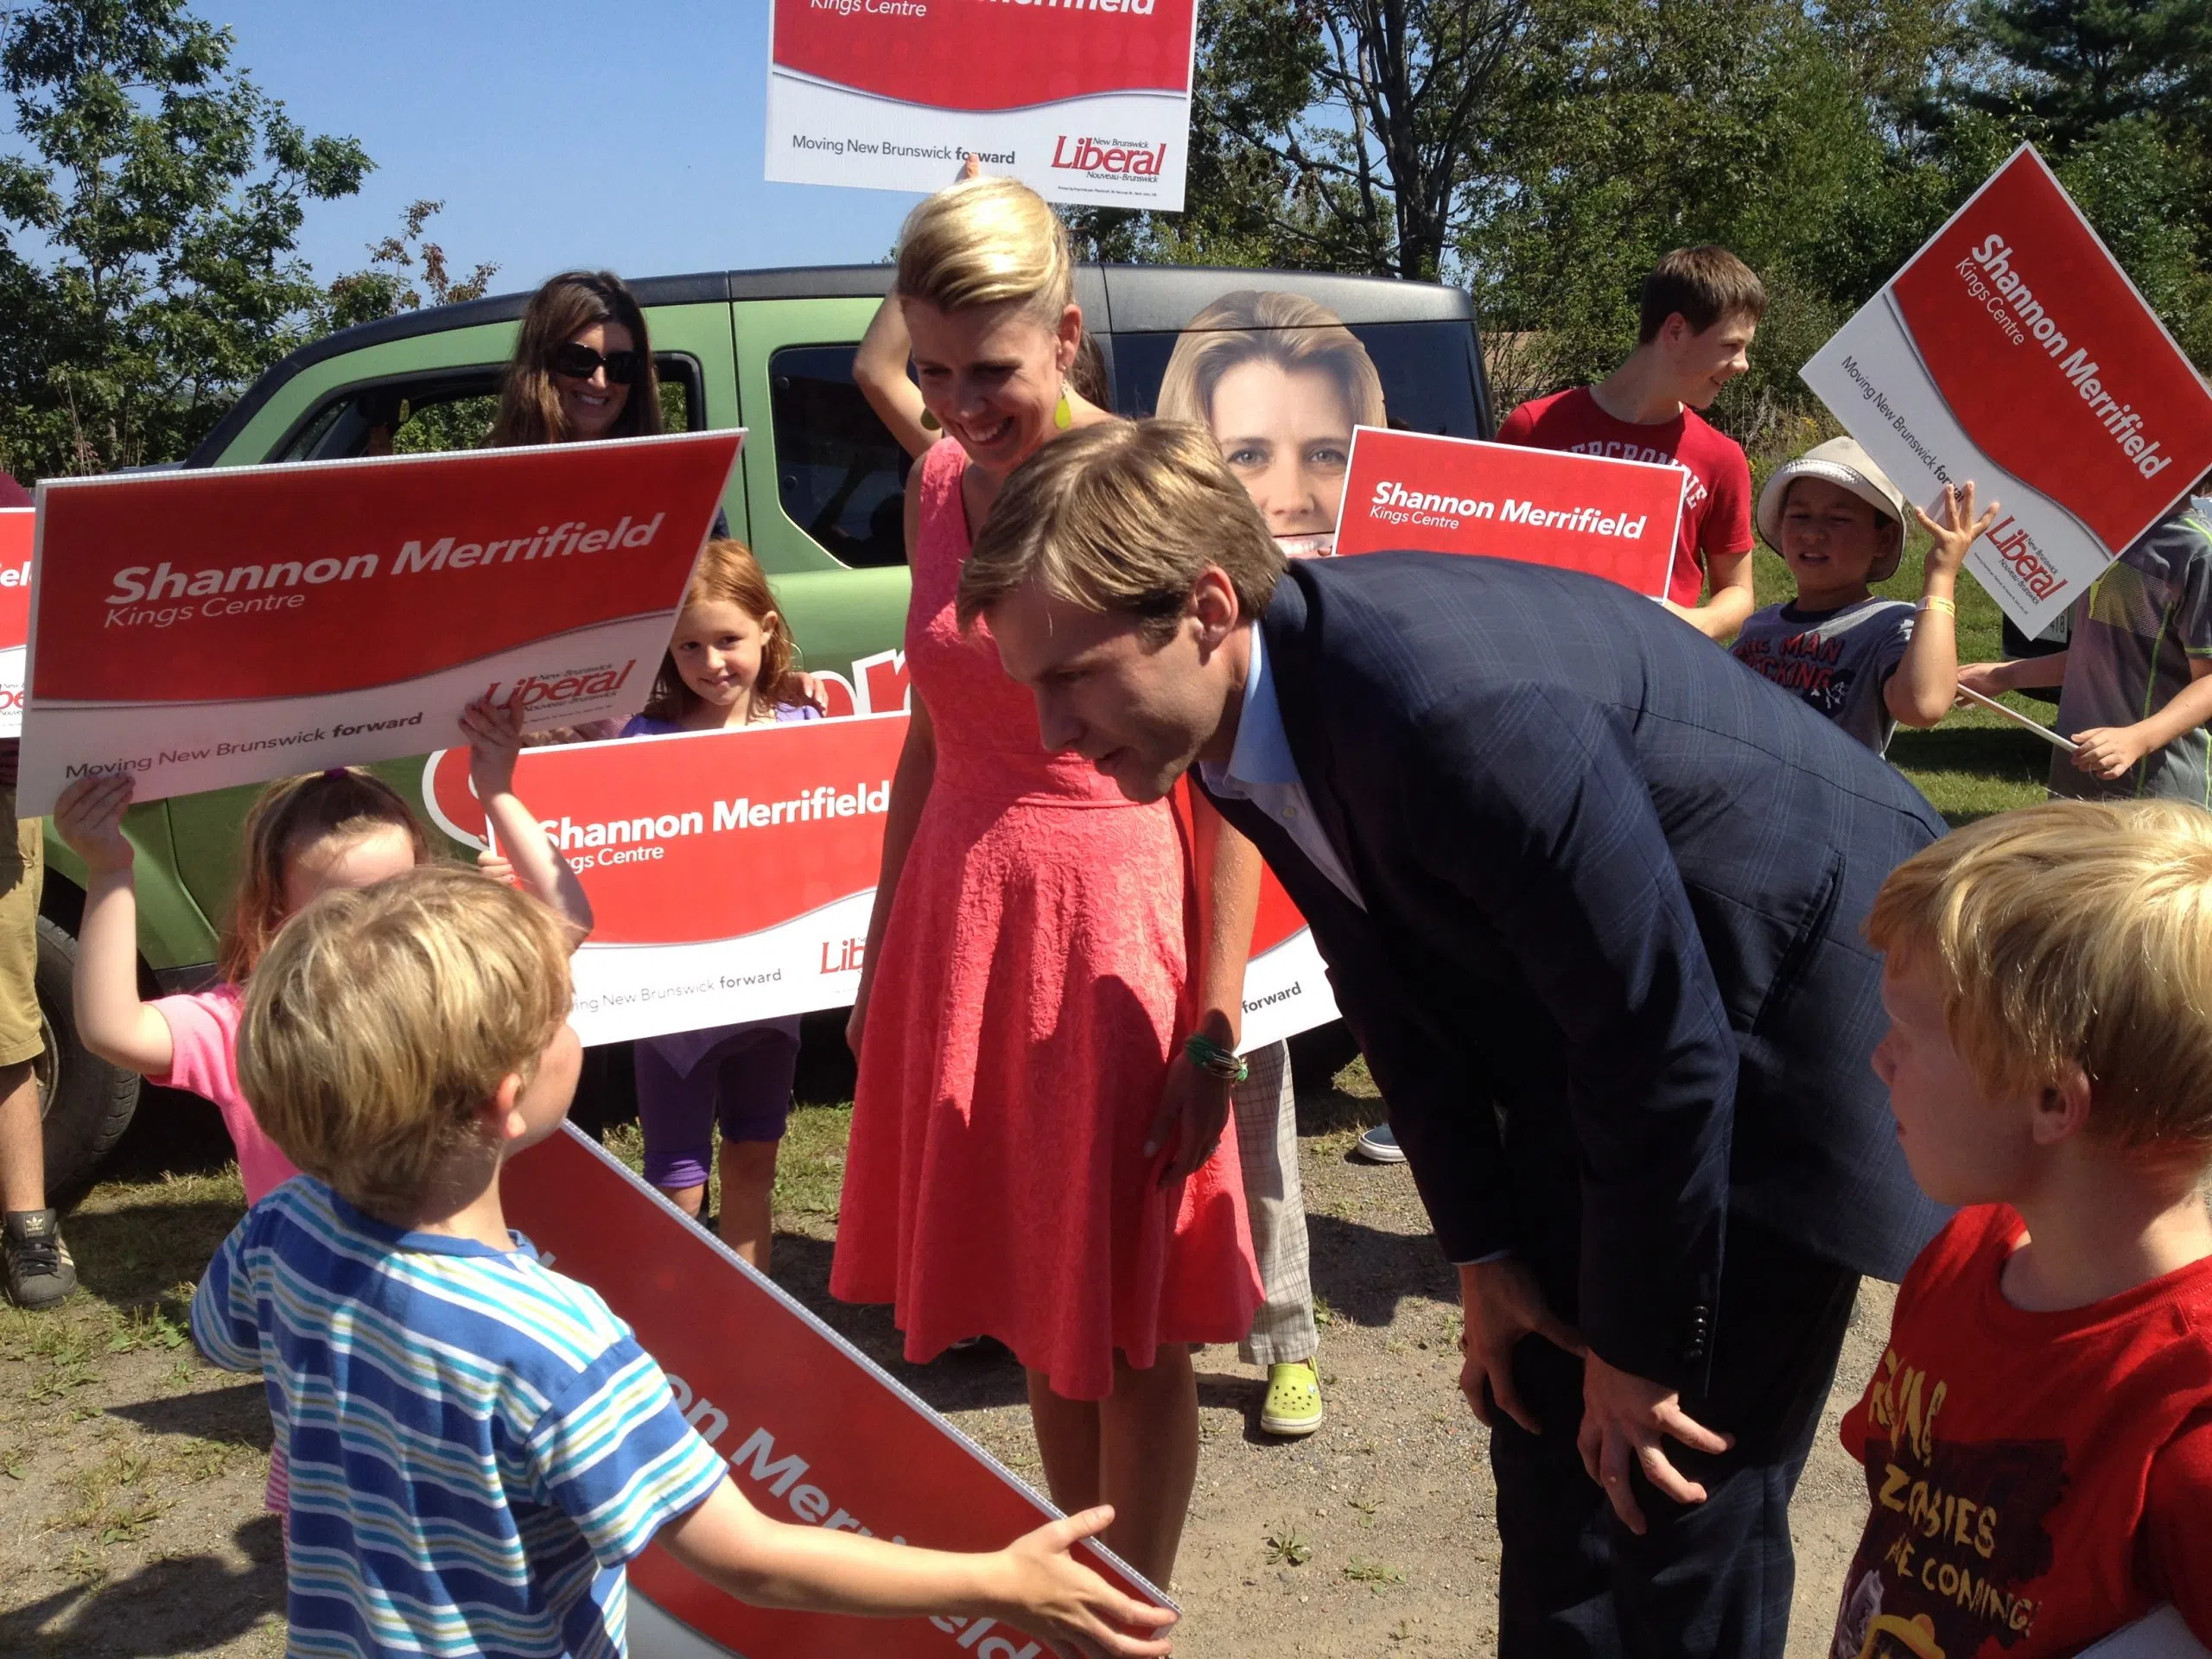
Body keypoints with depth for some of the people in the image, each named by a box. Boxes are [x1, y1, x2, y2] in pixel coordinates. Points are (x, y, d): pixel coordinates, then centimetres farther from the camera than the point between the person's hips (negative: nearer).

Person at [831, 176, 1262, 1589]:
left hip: (1106, 917, -6)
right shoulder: (939, 485, 6)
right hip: (955, 911, 6)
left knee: (1130, 1326, 7)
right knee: (1034, 1300, 18)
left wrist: (1216, 1028, -16)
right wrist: (884, 951, 15)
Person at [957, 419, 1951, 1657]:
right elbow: (1397, 991, 3)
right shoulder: (1241, 719, -10)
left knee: (1678, 1490, -1)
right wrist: (1484, 1253, 5)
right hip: (1593, 1007, 8)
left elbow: (1663, 1046, -28)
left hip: (1798, 986, -7)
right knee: (1546, 1430, 14)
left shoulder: (1458, 709, -37)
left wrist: (1638, 1351, -15)